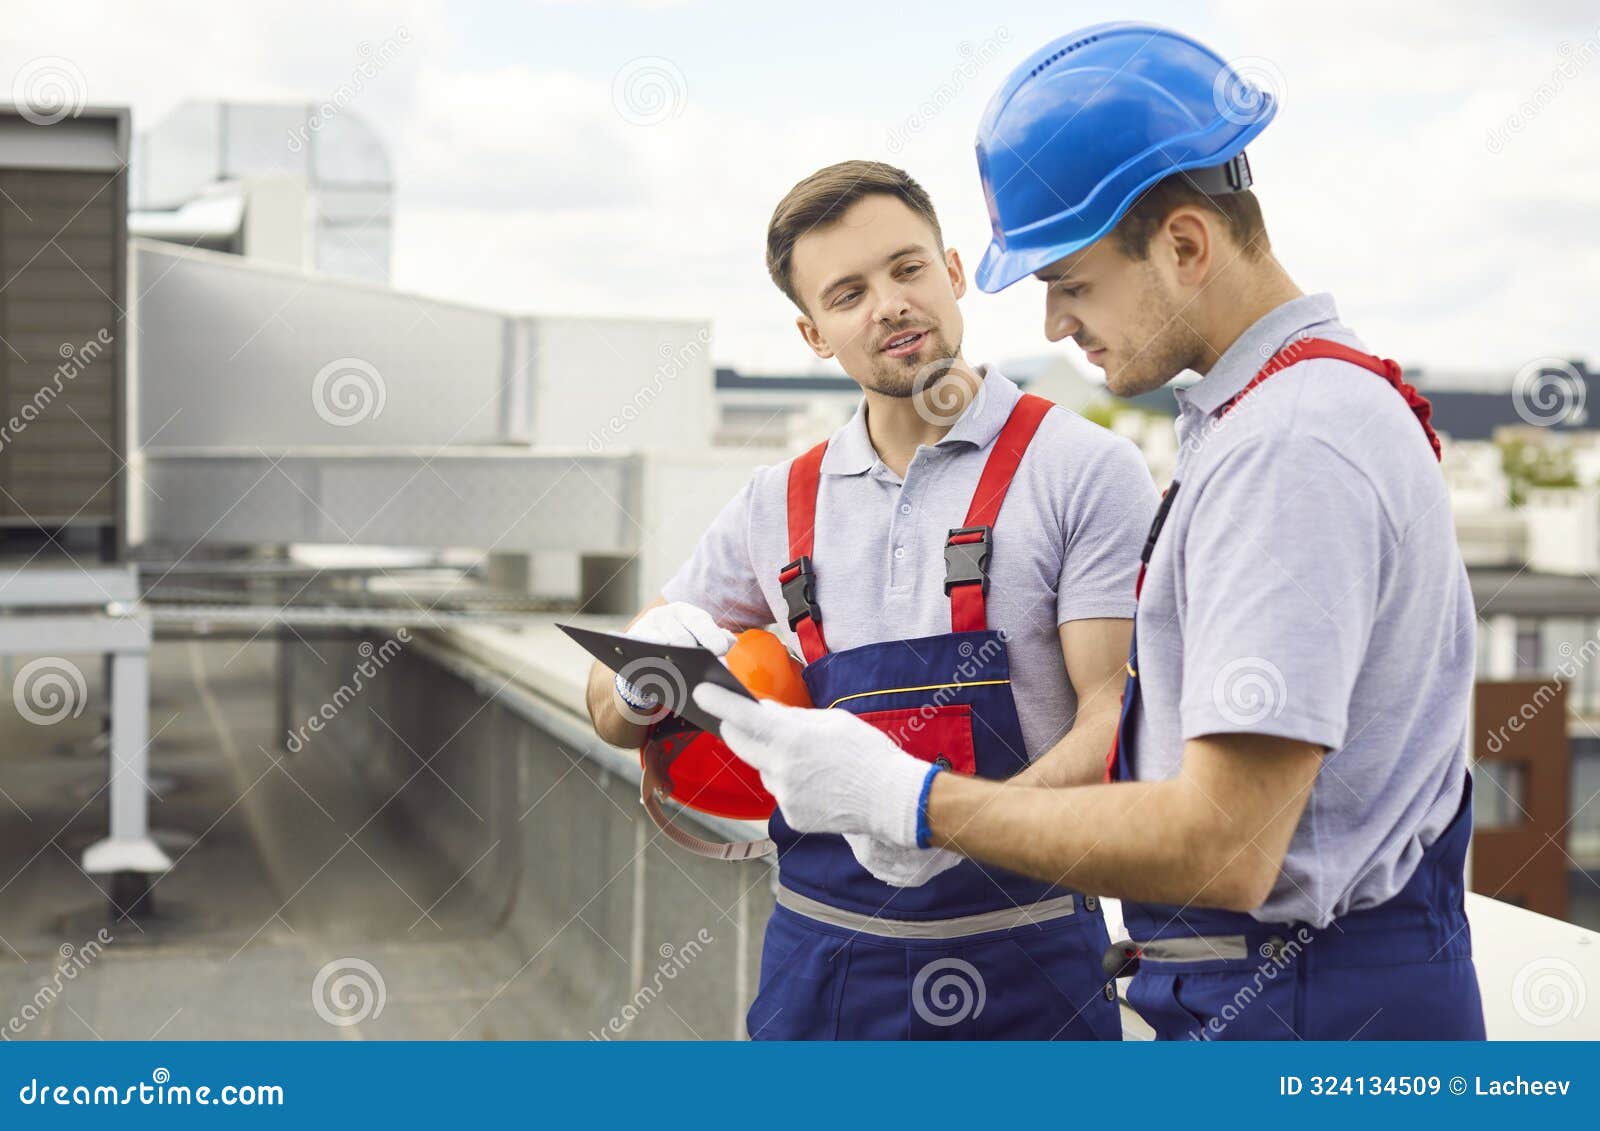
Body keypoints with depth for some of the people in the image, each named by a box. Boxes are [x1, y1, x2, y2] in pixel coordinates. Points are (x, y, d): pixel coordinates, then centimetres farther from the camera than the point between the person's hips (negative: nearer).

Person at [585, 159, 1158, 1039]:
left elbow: (1119, 724, -10)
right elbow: (613, 712, 15)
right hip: (821, 956, 4)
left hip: (1023, 967, -3)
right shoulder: (778, 504, 8)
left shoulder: (1083, 470, -5)